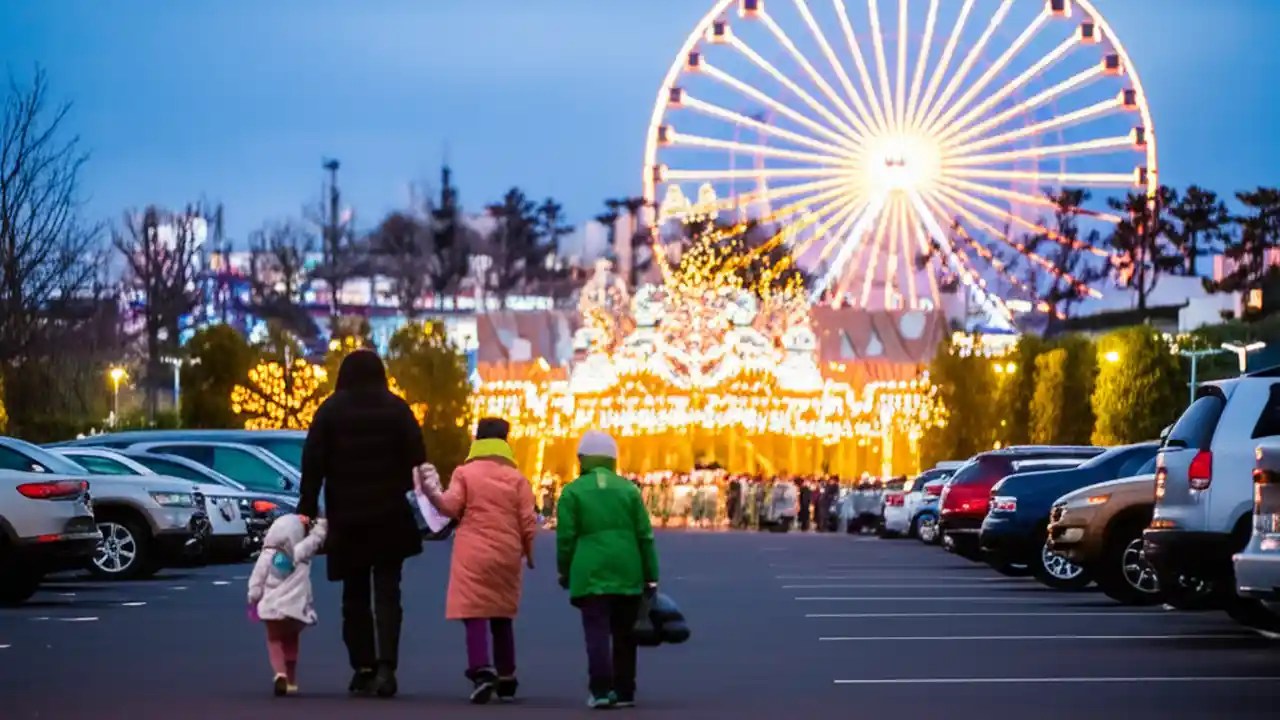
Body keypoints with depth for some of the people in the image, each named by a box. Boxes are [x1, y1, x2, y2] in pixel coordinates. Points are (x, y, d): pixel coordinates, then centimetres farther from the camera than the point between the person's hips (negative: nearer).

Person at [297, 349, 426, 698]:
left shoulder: (330, 411, 1)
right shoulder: (395, 408, 1)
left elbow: (313, 463, -3)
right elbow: (416, 458, -4)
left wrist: (307, 508, -2)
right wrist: (405, 491, 6)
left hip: (346, 517, 1)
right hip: (389, 516, 0)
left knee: (355, 596, 11)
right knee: (387, 593, -1)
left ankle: (362, 670, 9)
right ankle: (385, 666, -17)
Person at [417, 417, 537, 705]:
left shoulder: (464, 473, 0)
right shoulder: (517, 478, 5)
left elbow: (451, 507, -8)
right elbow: (528, 522, 2)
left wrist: (432, 492, 4)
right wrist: (529, 554, 14)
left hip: (473, 555, -3)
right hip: (506, 555, 3)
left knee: (474, 614, -7)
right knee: (502, 616, 16)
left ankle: (482, 671, -28)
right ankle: (506, 680, 21)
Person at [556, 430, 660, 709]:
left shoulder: (573, 491, 0)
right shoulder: (628, 489, 9)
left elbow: (566, 537, -2)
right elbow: (645, 536, 7)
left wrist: (564, 571, 11)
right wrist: (650, 576, 12)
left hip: (591, 573, -3)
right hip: (627, 573, 3)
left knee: (598, 633, -5)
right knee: (623, 634, 11)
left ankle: (601, 690, -15)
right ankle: (624, 691, 15)